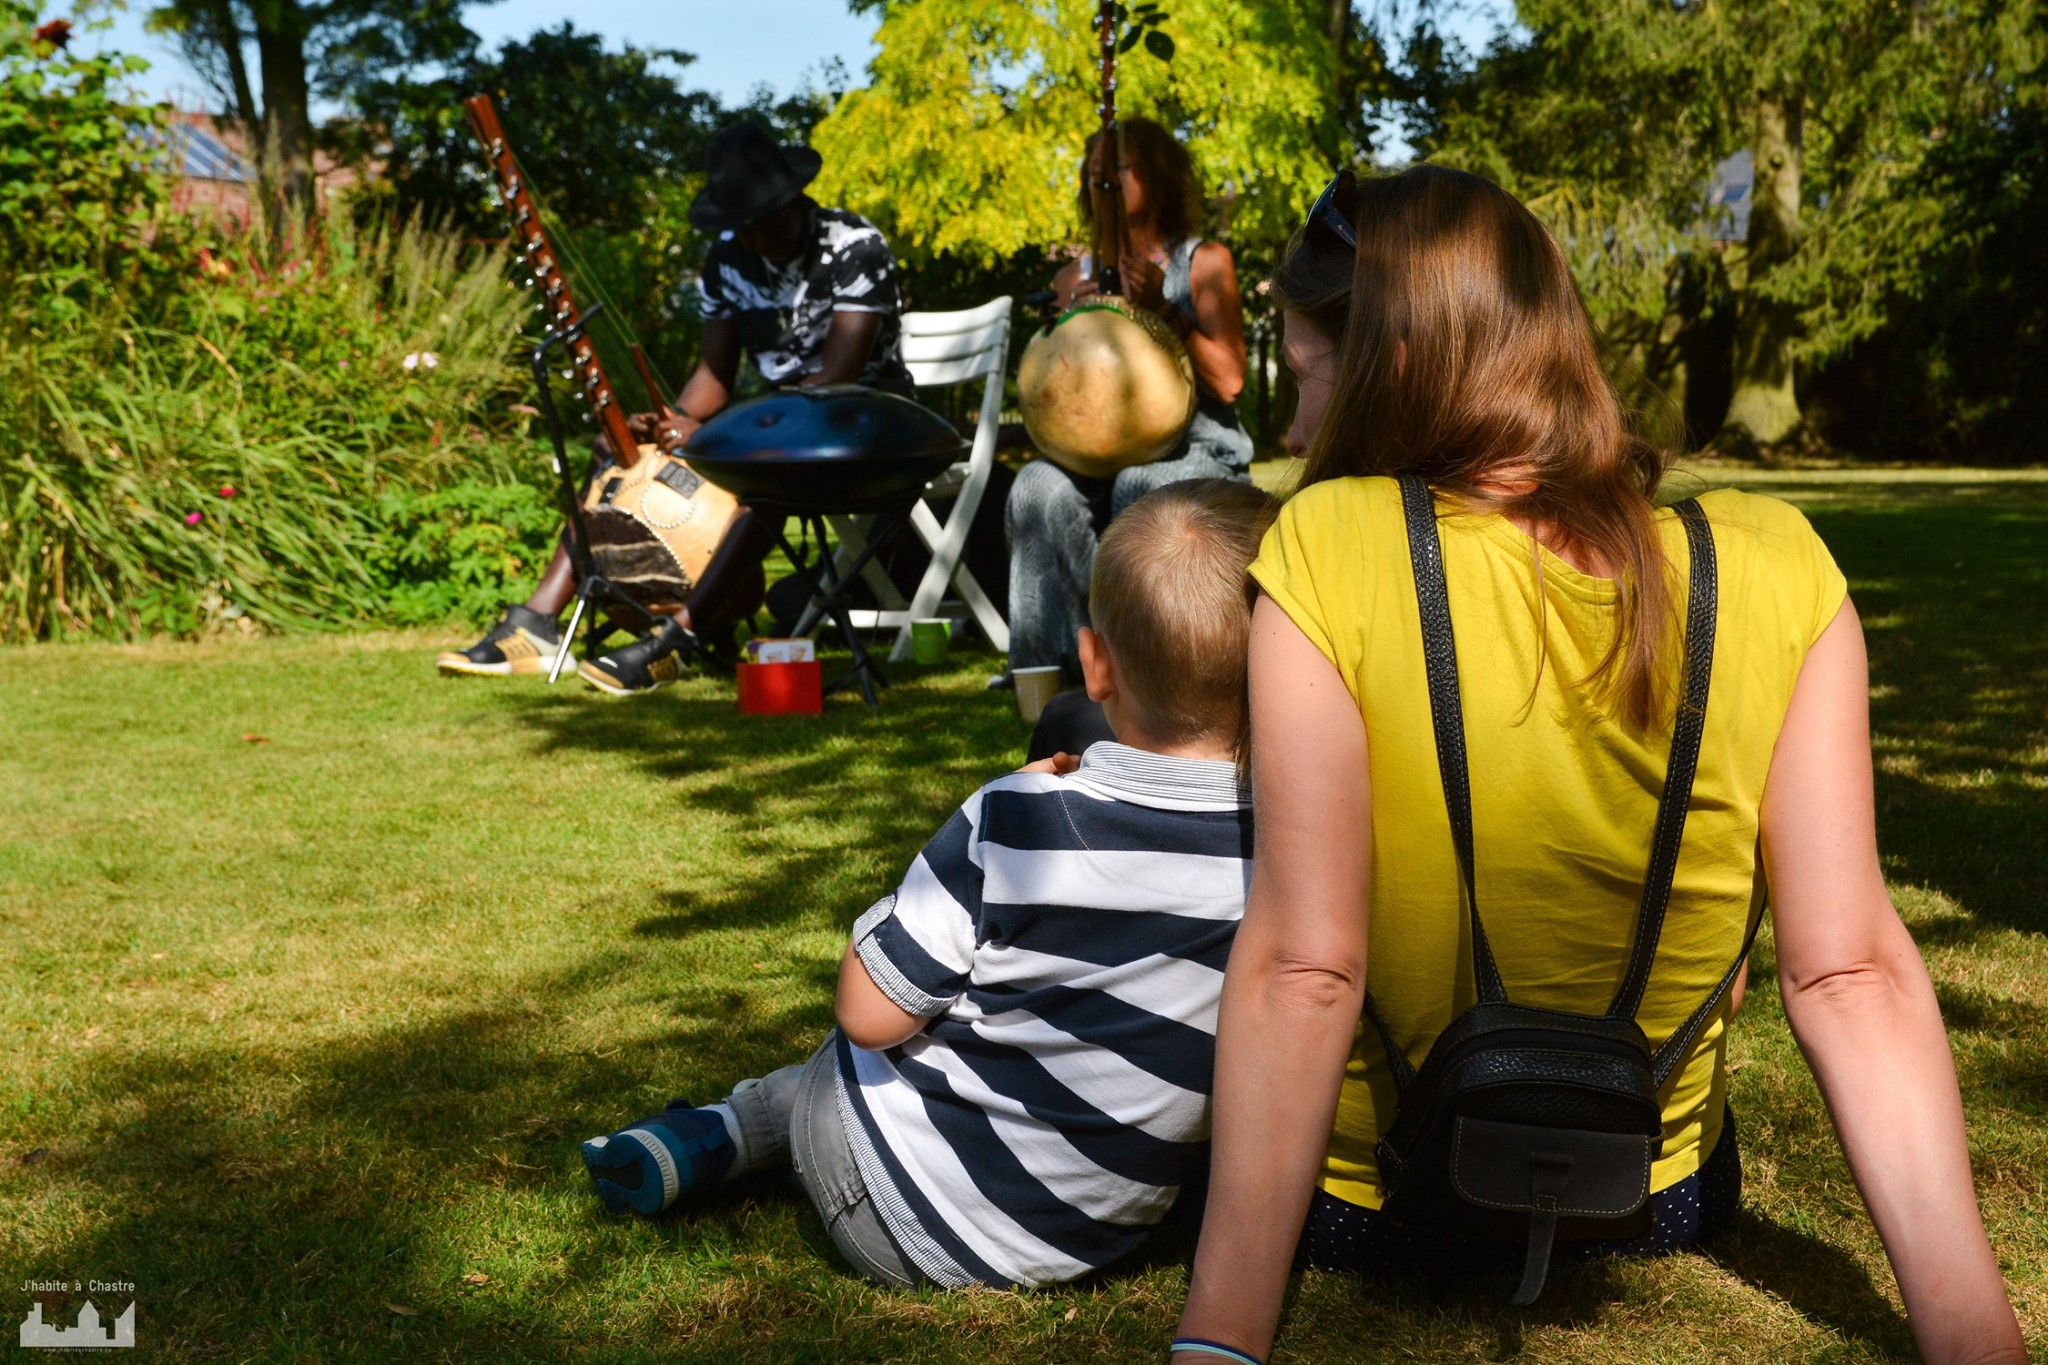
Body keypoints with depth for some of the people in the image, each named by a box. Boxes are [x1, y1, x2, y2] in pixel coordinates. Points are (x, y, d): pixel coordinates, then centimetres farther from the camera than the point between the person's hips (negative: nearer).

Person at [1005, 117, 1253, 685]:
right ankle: (1064, 658, -24)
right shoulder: (1076, 277, 15)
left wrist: (1162, 310, -14)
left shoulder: (1204, 261, 6)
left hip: (1198, 451, -3)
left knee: (1140, 486, -38)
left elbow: (1229, 380, -4)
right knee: (1040, 486, -30)